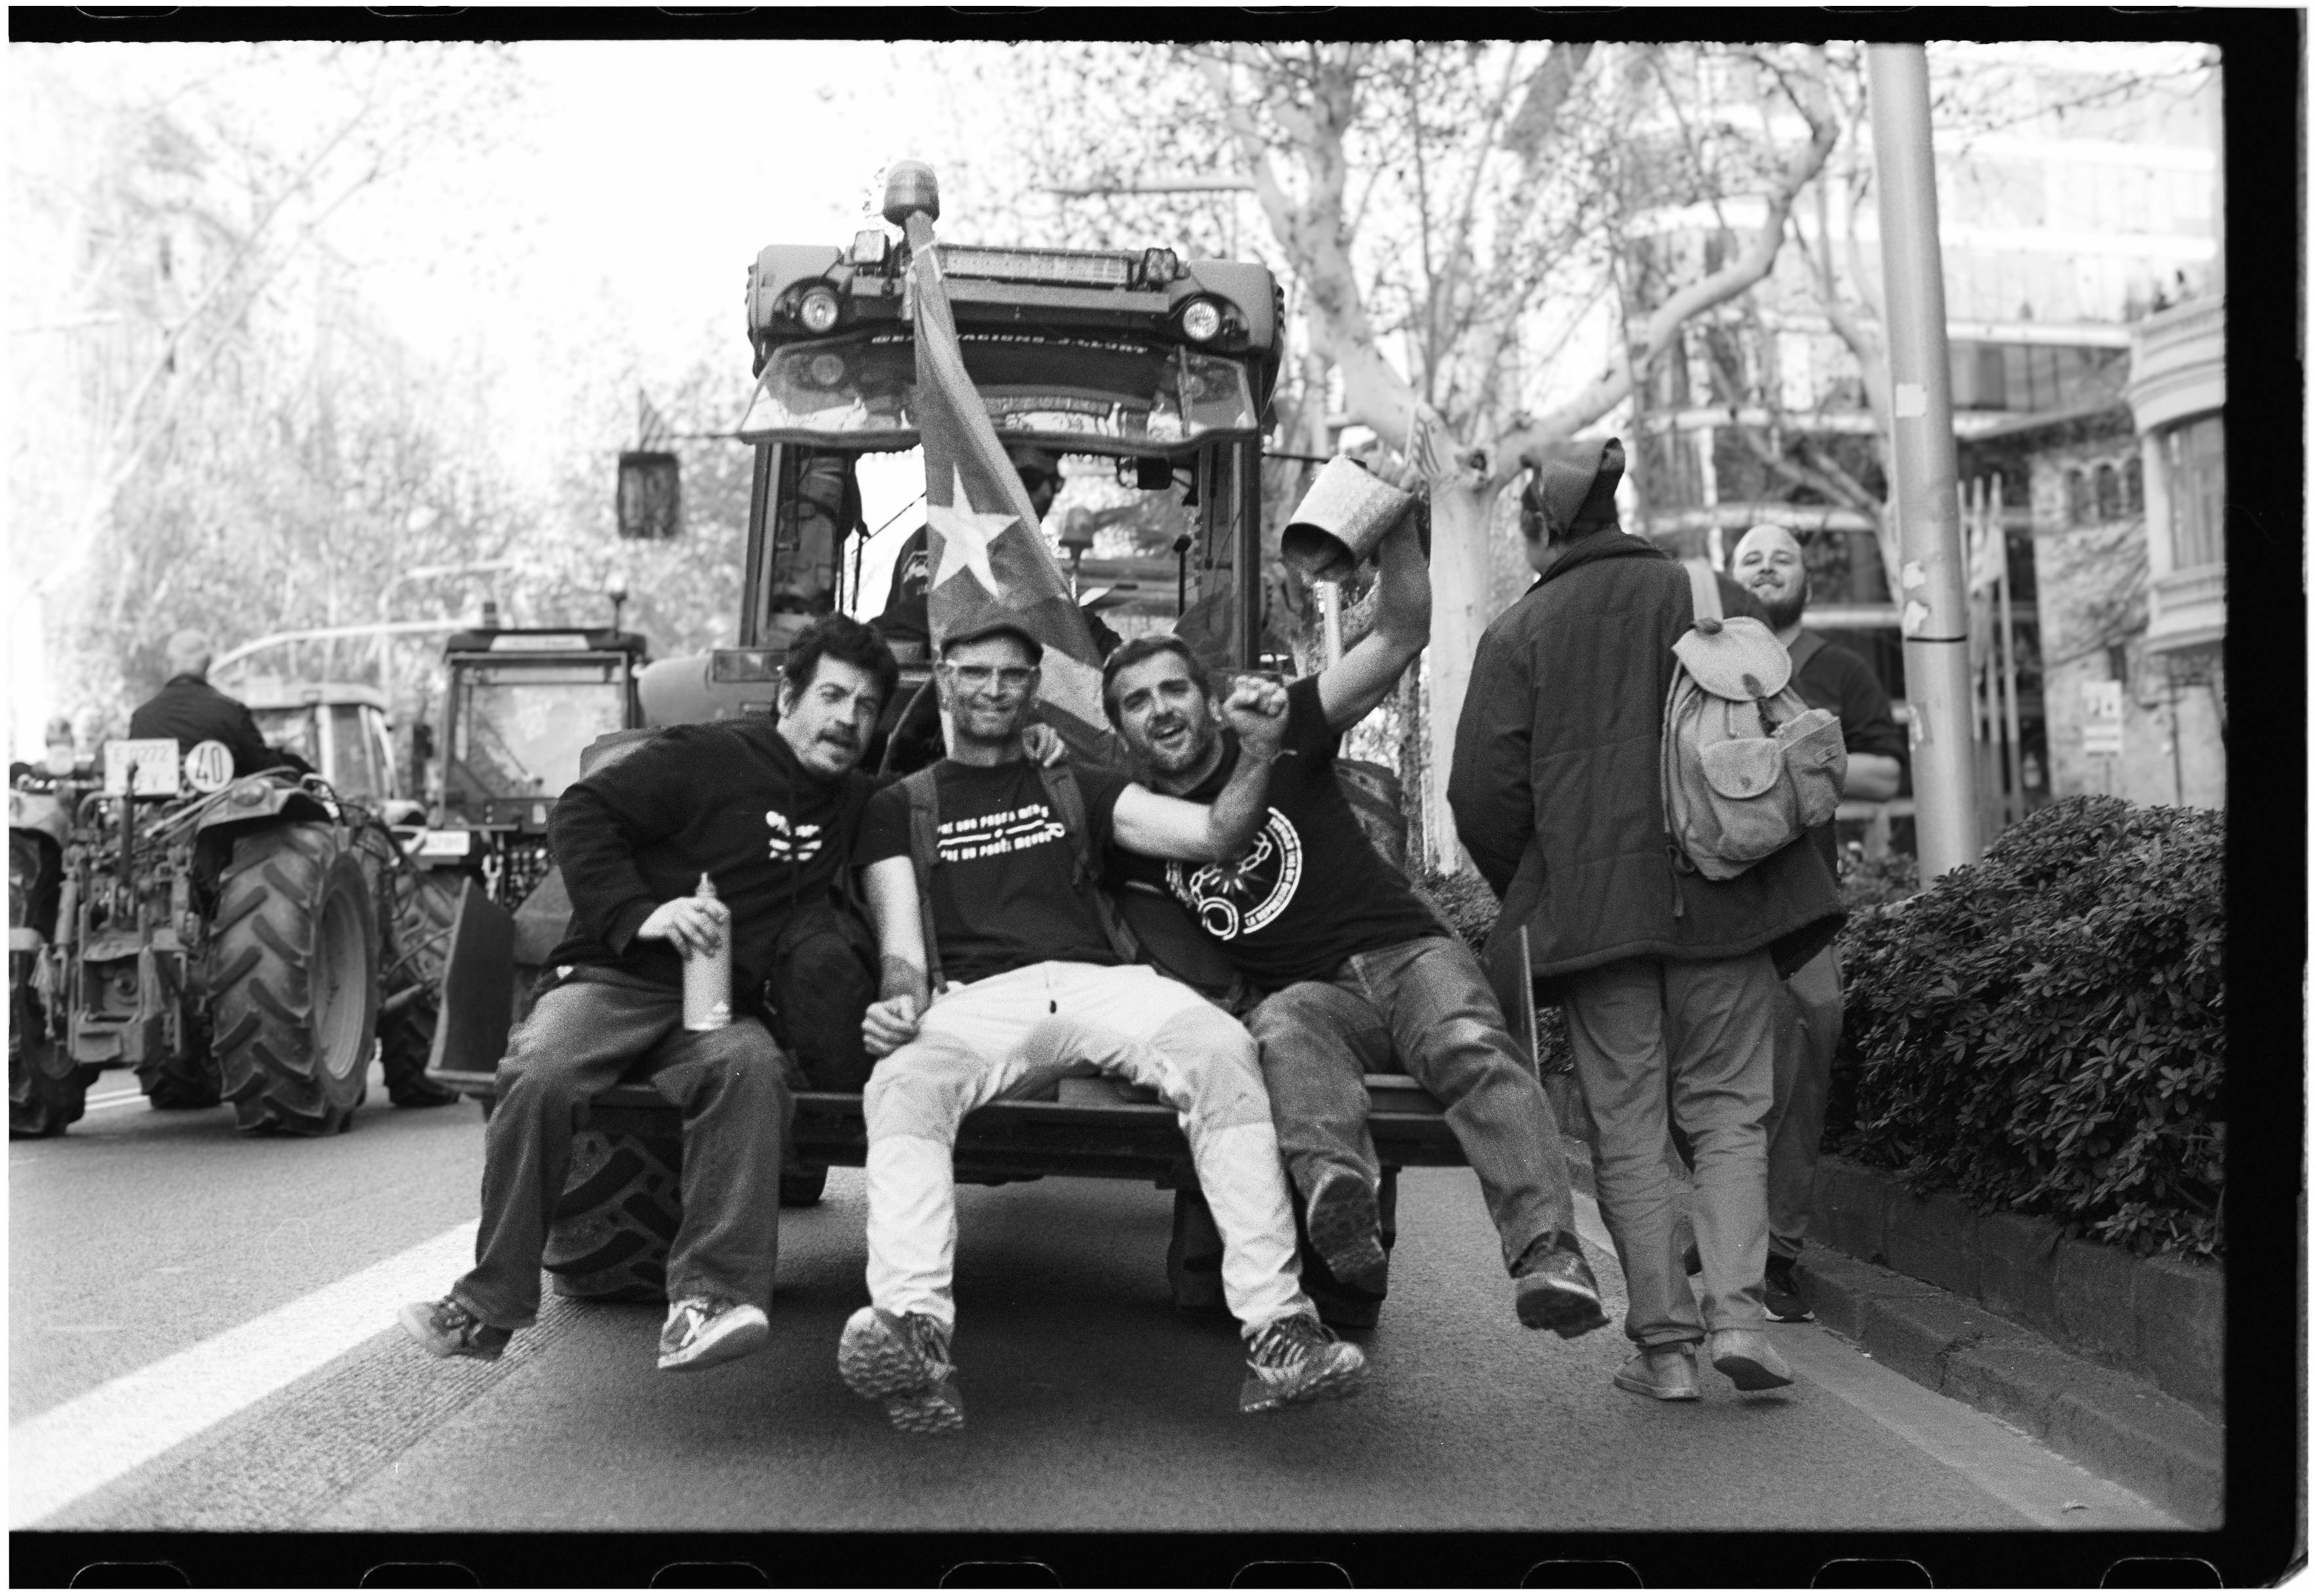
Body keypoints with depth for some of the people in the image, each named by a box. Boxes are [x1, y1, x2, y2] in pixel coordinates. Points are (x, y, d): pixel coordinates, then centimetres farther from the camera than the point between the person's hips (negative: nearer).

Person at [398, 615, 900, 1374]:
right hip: (612, 978, -3)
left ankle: (706, 1301, -38)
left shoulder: (854, 806, 16)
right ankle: (487, 1308, -19)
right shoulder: (707, 757, -1)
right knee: (538, 1074, -32)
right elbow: (582, 813, -5)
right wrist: (640, 915, -17)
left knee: (751, 1065, -33)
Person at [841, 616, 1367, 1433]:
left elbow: (1215, 833, 17)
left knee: (1222, 1048, -31)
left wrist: (1260, 752, -2)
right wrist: (900, 1000, -13)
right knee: (901, 1084, -36)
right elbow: (901, 946, 11)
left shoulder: (1075, 789, 28)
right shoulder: (900, 808, 23)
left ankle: (1277, 1326, -40)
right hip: (975, 999, -1)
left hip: (1100, 984, 1)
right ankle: (912, 1335, -54)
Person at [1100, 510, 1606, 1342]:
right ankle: (1339, 1198, -65)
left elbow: (1401, 636, -1)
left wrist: (1395, 529, -16)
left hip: (1405, 953, -1)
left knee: (1471, 1048, -34)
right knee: (1284, 1033, -37)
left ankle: (1546, 1253, -51)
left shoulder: (1279, 737, 7)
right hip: (1308, 993, 1)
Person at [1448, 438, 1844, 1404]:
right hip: (1722, 896, 1)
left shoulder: (1517, 634, 1)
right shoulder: (1701, 597, 6)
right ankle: (1735, 1312, -5)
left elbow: (1484, 794, -2)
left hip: (1591, 909, -1)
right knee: (1728, 1111, 8)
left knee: (1627, 1130, 5)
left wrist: (1531, 895, 12)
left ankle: (1664, 1342, 4)